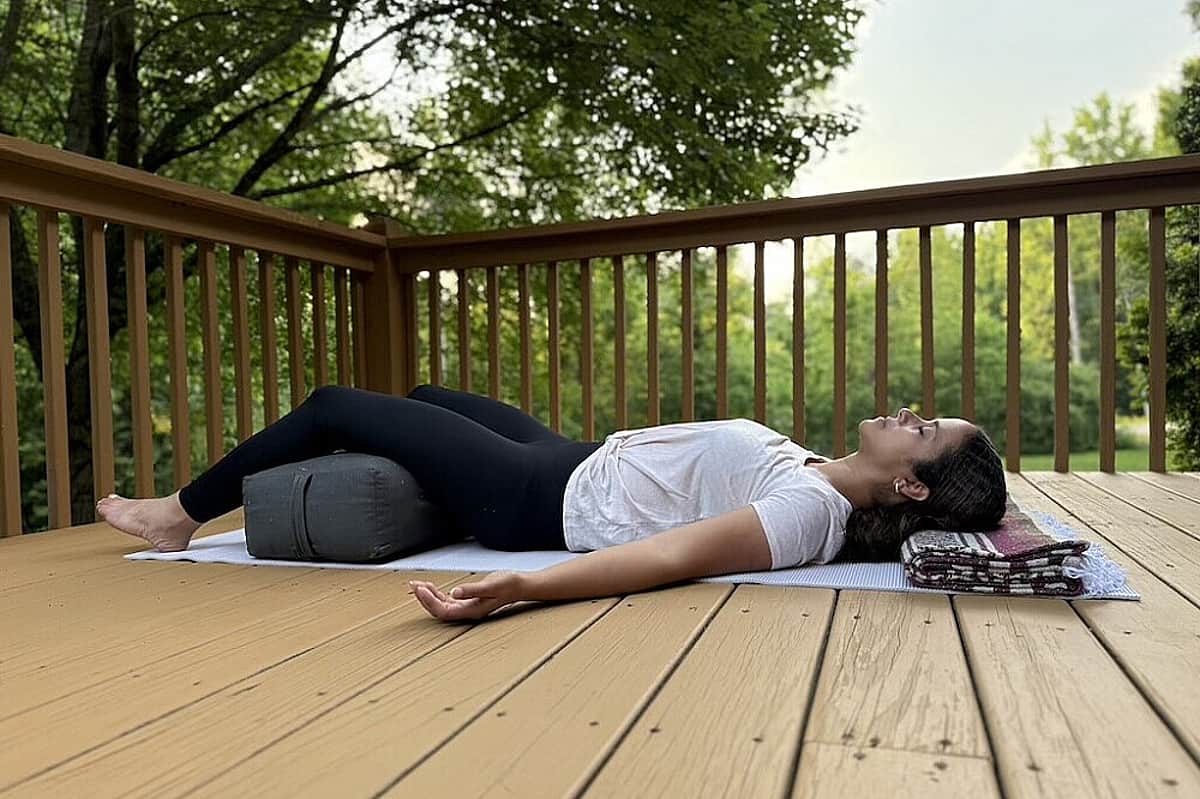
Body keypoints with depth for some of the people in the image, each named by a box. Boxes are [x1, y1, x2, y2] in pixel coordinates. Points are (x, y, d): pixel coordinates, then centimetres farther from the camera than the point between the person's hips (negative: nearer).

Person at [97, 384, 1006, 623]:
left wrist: (521, 588, -51)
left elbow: (674, 553, -41)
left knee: (334, 405, 2)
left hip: (542, 499, -9)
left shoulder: (809, 511, -28)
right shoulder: (825, 477, -2)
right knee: (425, 393, 28)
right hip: (578, 461, 9)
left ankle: (180, 515, 28)